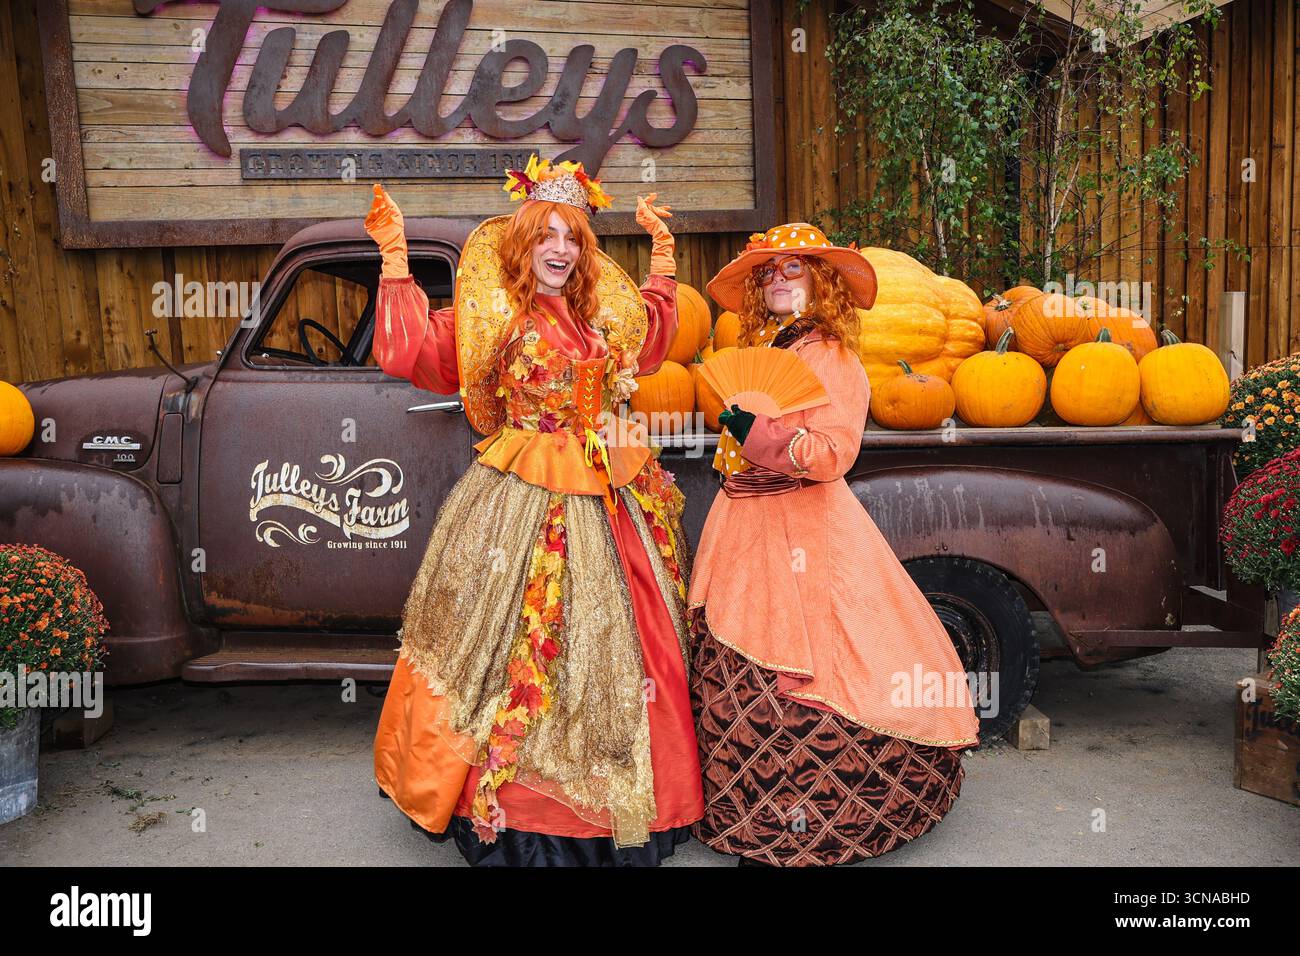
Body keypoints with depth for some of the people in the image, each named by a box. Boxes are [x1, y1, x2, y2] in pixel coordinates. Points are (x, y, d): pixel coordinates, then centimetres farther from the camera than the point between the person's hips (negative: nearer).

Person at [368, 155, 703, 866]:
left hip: (610, 498, 6)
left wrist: (661, 250, 32)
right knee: (520, 640, 0)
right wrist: (395, 259, -15)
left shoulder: (604, 315, 12)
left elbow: (654, 325, 33)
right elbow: (409, 349, -13)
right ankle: (505, 805, 15)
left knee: (618, 639, 11)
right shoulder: (489, 318, -3)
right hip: (523, 502, -5)